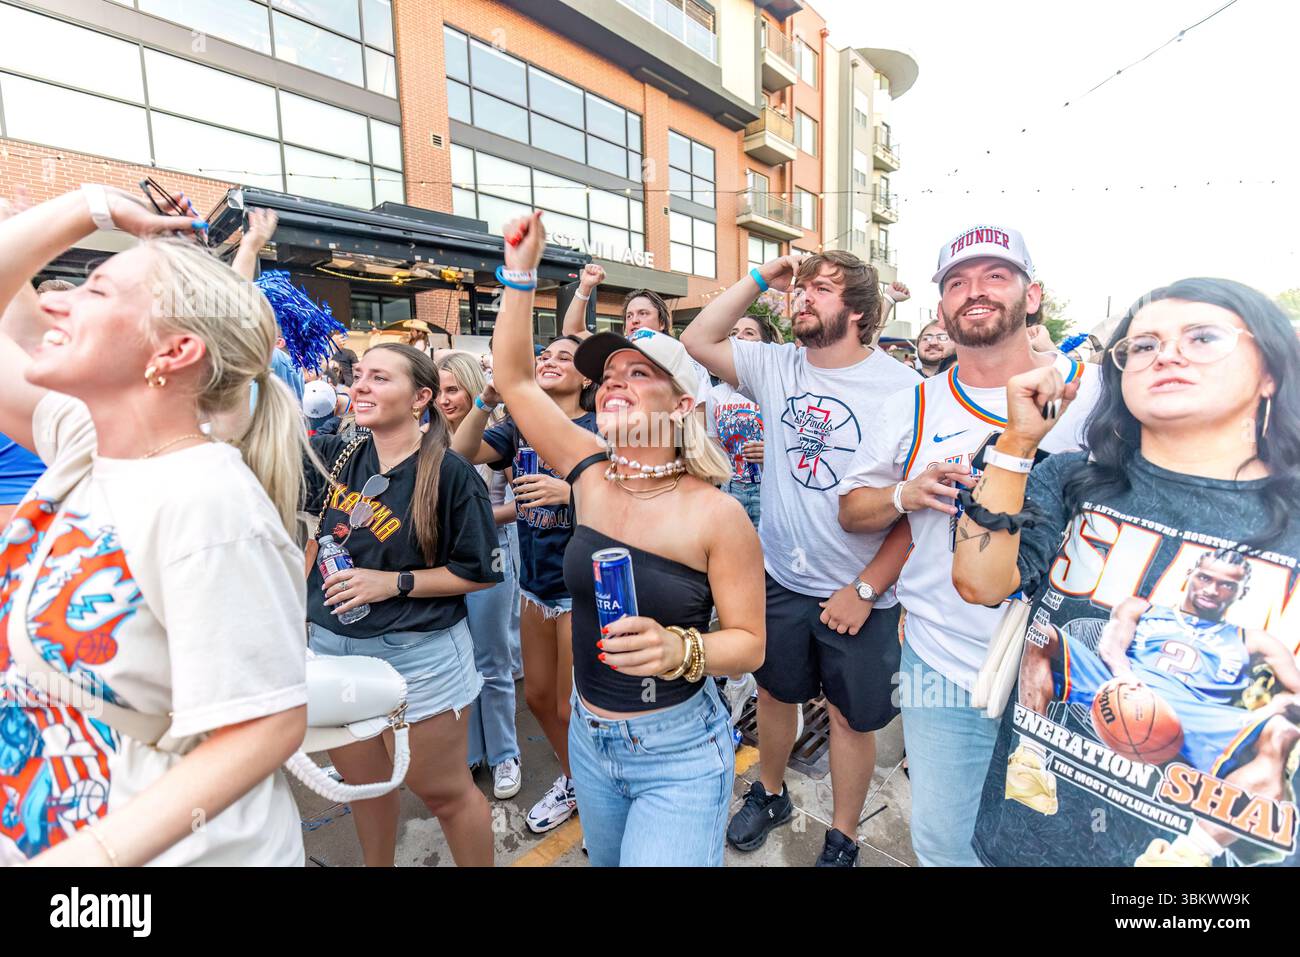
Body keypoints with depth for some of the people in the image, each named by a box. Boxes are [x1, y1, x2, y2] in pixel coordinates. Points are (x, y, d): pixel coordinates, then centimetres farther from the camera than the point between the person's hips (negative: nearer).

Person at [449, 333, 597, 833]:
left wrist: (568, 491, -31)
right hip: (535, 581, 6)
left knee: (572, 708, 7)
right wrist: (487, 399, -20)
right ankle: (572, 780, 44)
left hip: (582, 586, -6)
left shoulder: (598, 428, -10)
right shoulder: (522, 425, 6)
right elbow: (462, 452, -8)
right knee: (537, 696, 19)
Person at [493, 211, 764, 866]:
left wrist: (680, 650, -31)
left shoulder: (717, 515, -19)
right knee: (607, 862, 27)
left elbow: (749, 642, -13)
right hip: (589, 737, 5)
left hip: (679, 752, -5)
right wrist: (522, 272, -9)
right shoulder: (593, 473, -7)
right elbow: (513, 377, -6)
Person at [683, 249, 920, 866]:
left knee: (851, 717, 15)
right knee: (775, 693, 22)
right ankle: (769, 794, 49)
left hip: (859, 593, -3)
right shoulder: (776, 366, -1)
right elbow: (697, 341, 3)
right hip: (780, 577, 4)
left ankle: (843, 838, 40)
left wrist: (866, 589, -15)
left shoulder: (903, 388, -14)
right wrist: (761, 278, -2)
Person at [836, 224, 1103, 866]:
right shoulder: (911, 409, 2)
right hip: (945, 670, 1)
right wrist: (905, 495, -13)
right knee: (942, 844, 16)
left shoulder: (1098, 396, -4)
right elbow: (850, 510, 8)